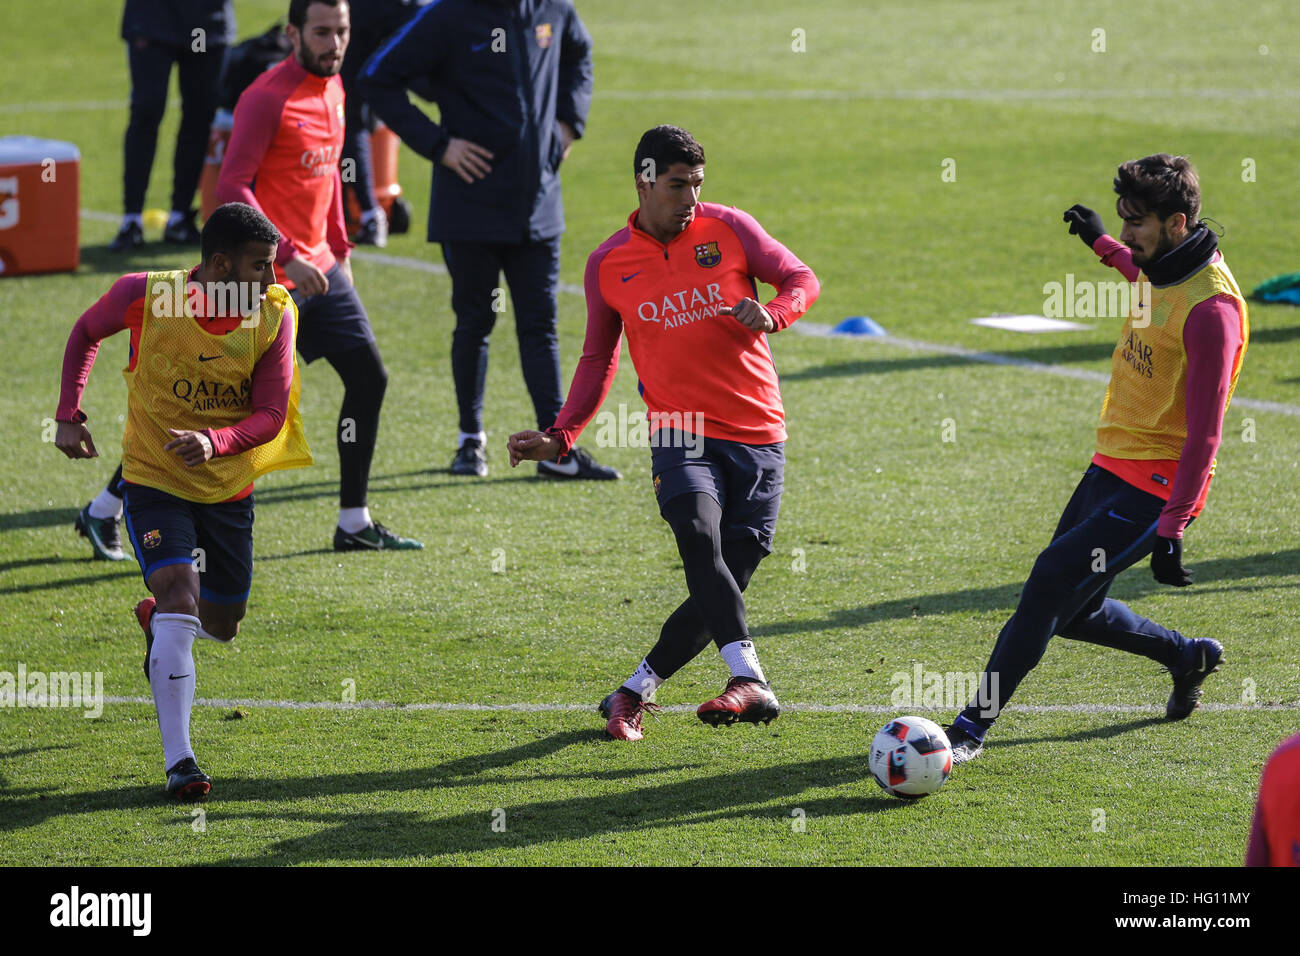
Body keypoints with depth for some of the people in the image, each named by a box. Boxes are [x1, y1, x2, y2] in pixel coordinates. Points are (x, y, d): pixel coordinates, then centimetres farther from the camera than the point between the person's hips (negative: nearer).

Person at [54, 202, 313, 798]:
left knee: (221, 626, 15)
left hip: (228, 486, 3)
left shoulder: (275, 314, -14)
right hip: (153, 479, -3)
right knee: (180, 596, -23)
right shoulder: (145, 295, -18)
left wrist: (214, 443, -32)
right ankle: (178, 760, -20)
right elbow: (86, 333, 3)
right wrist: (69, 415, -3)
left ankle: (159, 620, 53)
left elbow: (270, 415, -13)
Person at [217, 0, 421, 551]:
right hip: (269, 275, -9)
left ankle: (354, 525, 12)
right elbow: (231, 188, -21)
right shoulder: (267, 98, -16)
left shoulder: (332, 88, 11)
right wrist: (288, 257, -26)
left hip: (318, 268, 9)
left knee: (368, 377, 4)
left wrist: (338, 248, 19)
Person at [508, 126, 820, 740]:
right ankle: (750, 682, -42)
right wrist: (560, 437, 7)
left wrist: (773, 314, -16)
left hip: (759, 437, 1)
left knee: (724, 584, -3)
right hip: (681, 434, -1)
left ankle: (635, 691, 13)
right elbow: (597, 359, 17)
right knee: (701, 541, -30)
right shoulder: (608, 264, 6)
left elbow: (801, 279, 7)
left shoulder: (729, 229, 3)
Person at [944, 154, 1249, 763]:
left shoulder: (1209, 308, -21)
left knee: (1052, 580, -19)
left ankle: (974, 725, -14)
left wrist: (1171, 530, -29)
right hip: (1112, 464, 9)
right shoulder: (1160, 269, 6)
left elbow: (1203, 434, -25)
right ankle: (1188, 657, 34)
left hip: (1157, 487, -9)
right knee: (1071, 611, 12)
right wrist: (1101, 244, 50)